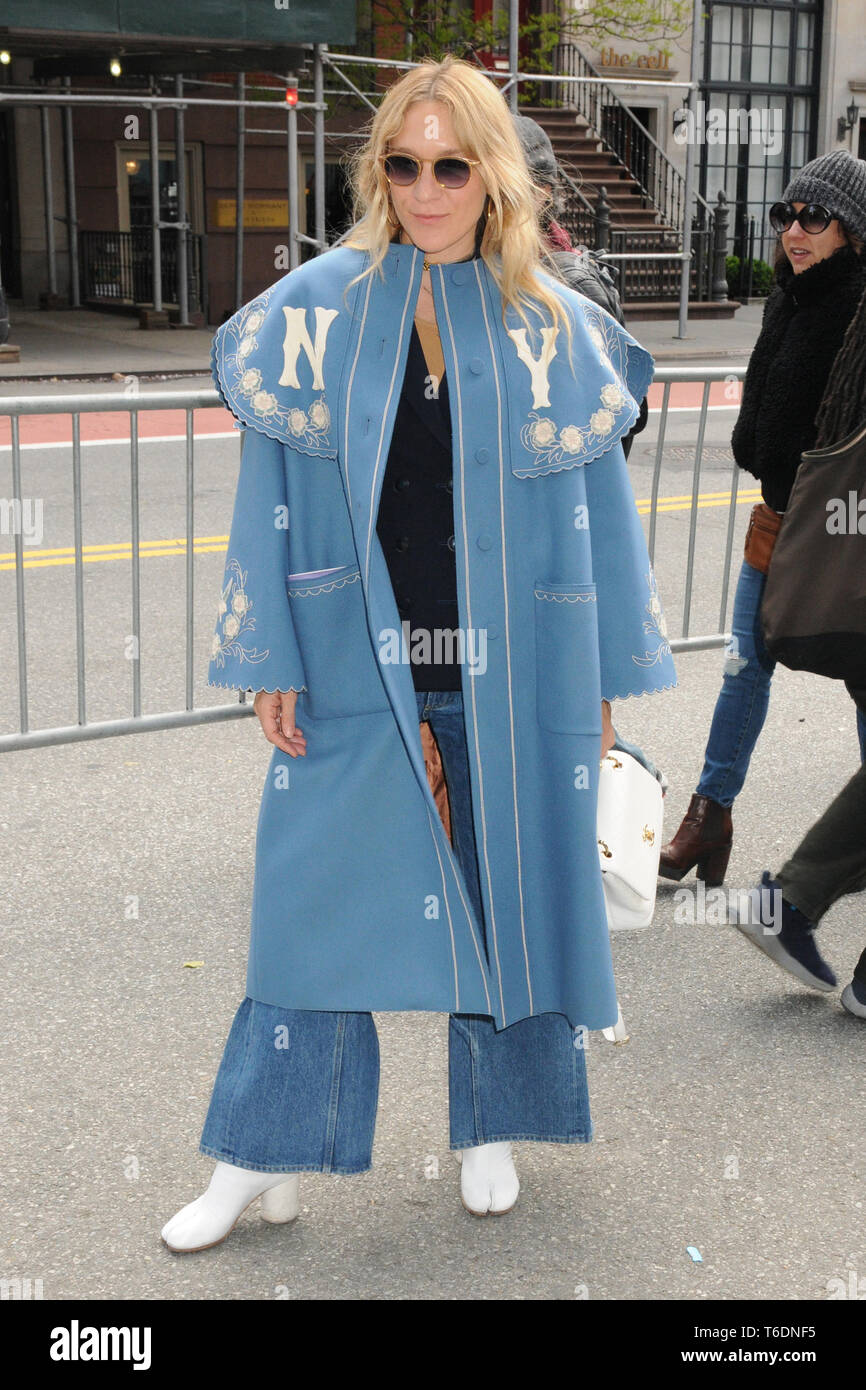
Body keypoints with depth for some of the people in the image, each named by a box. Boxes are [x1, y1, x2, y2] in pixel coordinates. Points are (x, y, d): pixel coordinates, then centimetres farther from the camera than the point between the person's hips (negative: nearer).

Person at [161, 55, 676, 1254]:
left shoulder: (555, 329, 2)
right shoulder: (317, 311, 0)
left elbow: (597, 505, 5)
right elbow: (272, 493, 1)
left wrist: (607, 677, 5)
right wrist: (268, 661, -3)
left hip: (511, 672, 1)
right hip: (356, 668, -1)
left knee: (506, 893, 11)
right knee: (316, 896, 3)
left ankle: (491, 1128, 31)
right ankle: (264, 1158, 17)